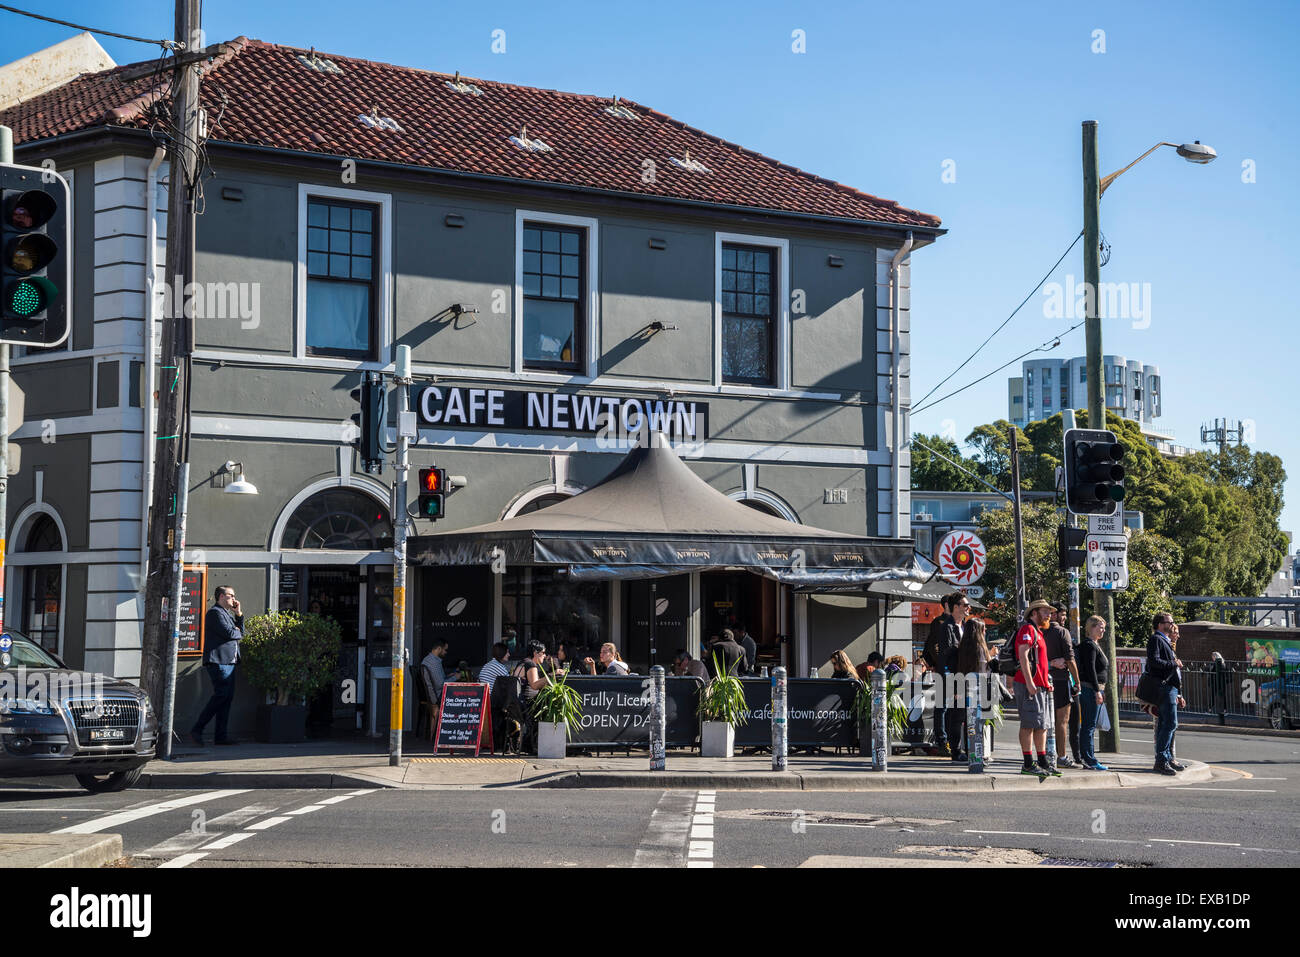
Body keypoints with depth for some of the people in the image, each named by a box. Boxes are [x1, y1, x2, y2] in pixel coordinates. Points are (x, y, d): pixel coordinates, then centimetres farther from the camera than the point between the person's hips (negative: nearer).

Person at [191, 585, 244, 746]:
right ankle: (196, 731, -10)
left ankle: (221, 736, 7)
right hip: (218, 662, -10)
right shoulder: (215, 612, -8)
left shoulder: (226, 613, 24)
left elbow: (240, 632, 18)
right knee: (221, 695, -13)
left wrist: (239, 614, 10)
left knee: (227, 697, 6)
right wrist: (238, 632, 3)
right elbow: (229, 633, -18)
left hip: (228, 662, 10)